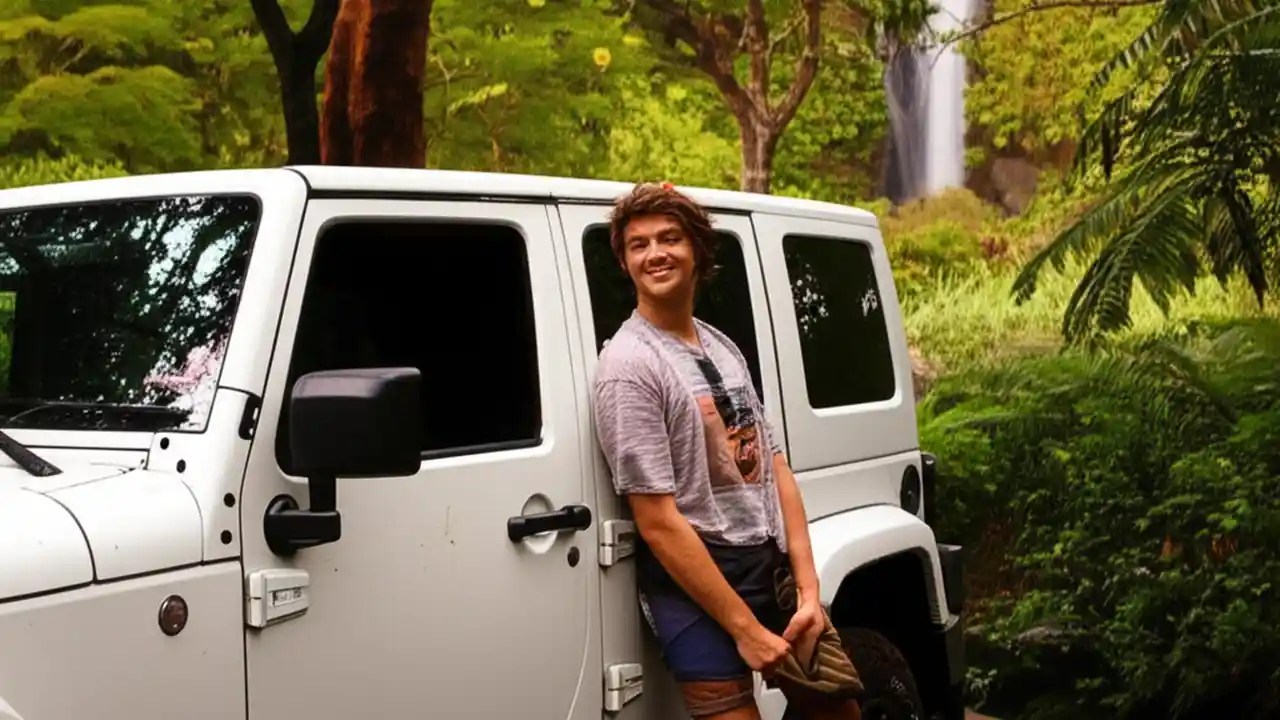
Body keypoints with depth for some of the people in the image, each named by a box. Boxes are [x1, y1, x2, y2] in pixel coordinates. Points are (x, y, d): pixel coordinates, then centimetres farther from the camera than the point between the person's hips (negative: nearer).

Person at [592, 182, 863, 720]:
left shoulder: (724, 348, 10)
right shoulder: (629, 367, -14)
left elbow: (776, 470, 9)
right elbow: (658, 523, -18)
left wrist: (807, 588, -2)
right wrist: (744, 627, -18)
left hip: (774, 565, 8)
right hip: (694, 582, -8)